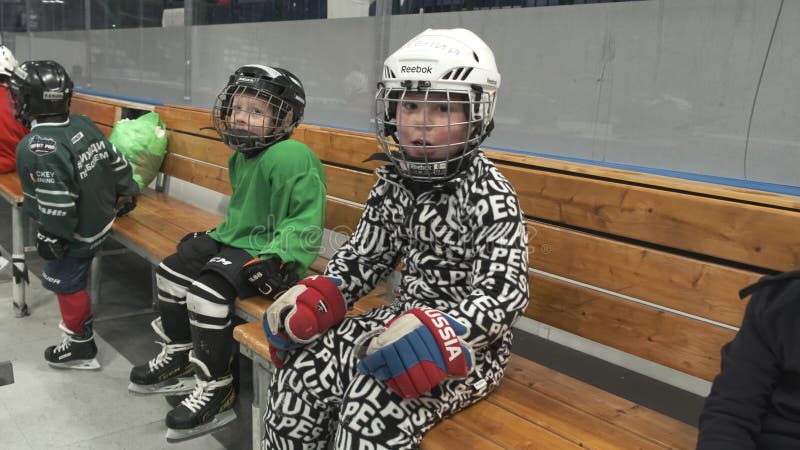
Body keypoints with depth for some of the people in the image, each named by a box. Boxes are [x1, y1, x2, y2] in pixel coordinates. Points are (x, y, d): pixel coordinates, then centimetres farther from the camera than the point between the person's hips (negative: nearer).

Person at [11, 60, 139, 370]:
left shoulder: (37, 147, -27)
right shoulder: (83, 124, -3)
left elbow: (56, 204, -28)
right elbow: (117, 163, 7)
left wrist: (50, 239, -15)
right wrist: (126, 194, 22)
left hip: (75, 235, -8)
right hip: (100, 221, 8)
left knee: (66, 283, 9)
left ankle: (81, 347, 24)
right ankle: (77, 320, 44)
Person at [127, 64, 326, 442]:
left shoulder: (294, 158, -21)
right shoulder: (241, 156, 12)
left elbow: (305, 223, -23)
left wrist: (274, 259, -29)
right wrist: (218, 234, 18)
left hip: (267, 253, -11)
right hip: (235, 241, 11)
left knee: (207, 290, -26)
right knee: (172, 269, 10)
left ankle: (215, 387, -10)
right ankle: (178, 357, 26)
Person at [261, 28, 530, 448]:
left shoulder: (488, 195, -16)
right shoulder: (393, 180, 4)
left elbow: (504, 293, -19)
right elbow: (363, 256, 12)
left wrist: (436, 335, -35)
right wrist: (317, 299, -6)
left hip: (467, 344, -6)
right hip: (405, 320, 6)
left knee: (371, 408, -28)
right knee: (299, 376, -12)